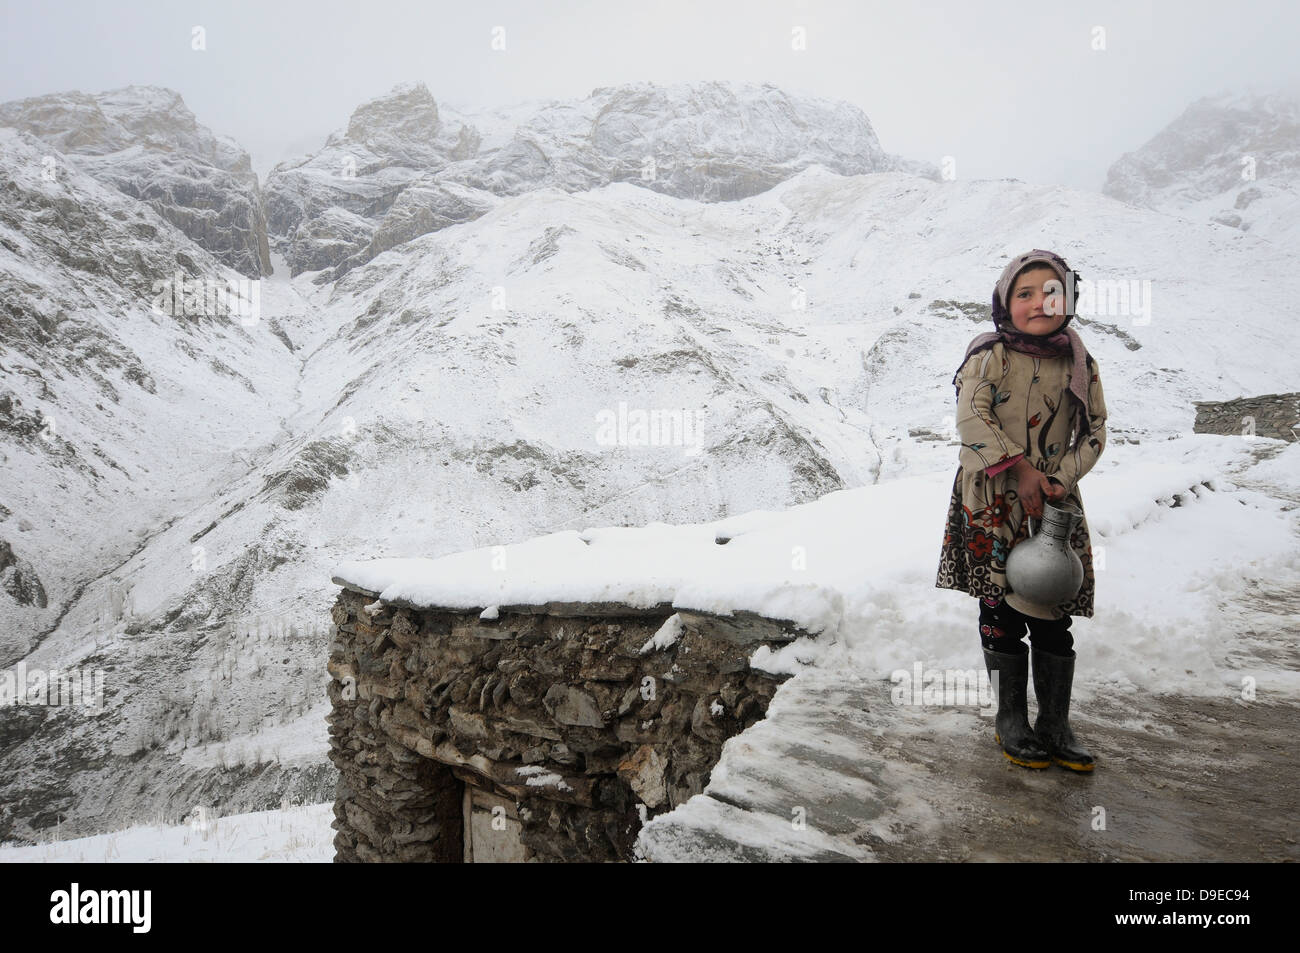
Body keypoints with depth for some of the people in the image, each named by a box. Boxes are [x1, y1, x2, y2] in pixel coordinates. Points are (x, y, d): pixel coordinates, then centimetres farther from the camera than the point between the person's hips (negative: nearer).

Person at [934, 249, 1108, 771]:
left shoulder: (1078, 363, 7)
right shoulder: (991, 354, -3)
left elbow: (1094, 430, 7)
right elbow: (971, 419, -13)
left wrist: (1061, 479, -9)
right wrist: (1021, 470, -18)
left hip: (1054, 501, 3)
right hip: (993, 503, -3)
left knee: (1053, 615, 3)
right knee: (1002, 610, 4)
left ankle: (1054, 725, 15)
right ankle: (1011, 721, 17)